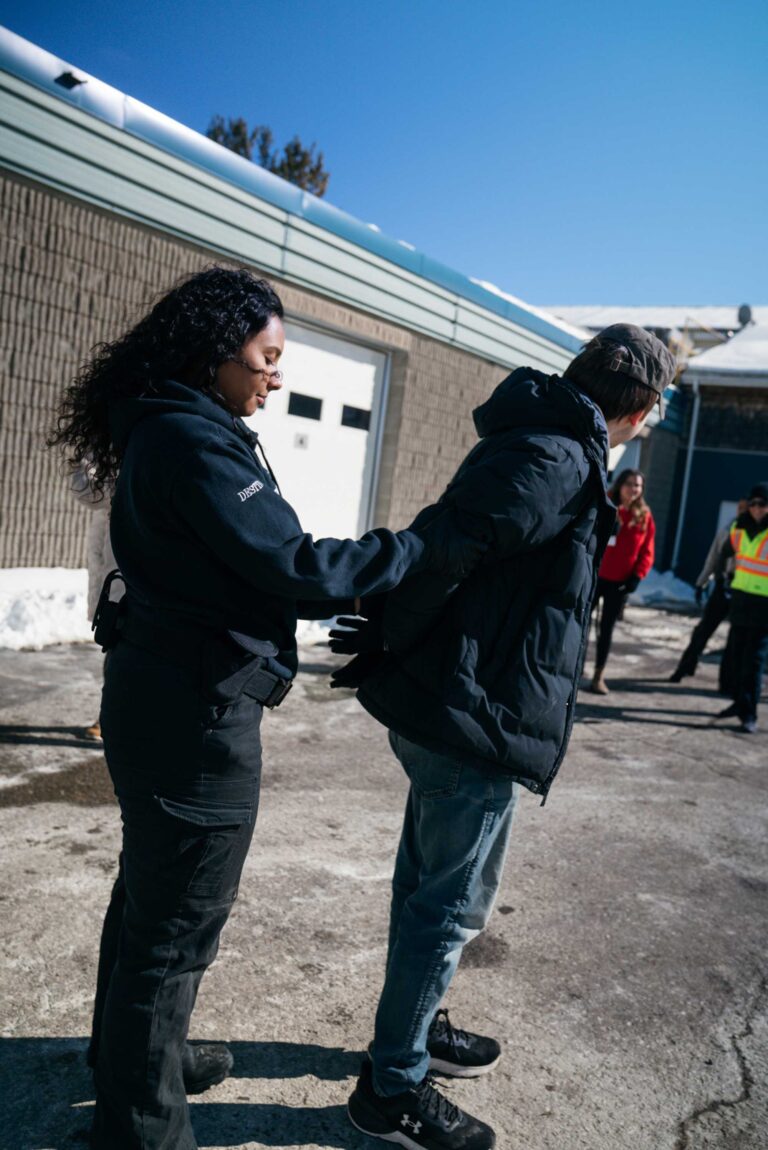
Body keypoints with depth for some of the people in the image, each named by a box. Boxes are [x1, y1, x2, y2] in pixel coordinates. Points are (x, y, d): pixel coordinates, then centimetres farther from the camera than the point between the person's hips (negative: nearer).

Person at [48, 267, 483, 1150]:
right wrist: (431, 545, -18)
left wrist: (359, 607, 13)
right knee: (178, 922, 6)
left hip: (165, 700, 11)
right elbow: (295, 567, -24)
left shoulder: (171, 431, 12)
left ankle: (131, 1056, 47)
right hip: (195, 714, -11)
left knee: (149, 892, 25)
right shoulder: (193, 440, -20)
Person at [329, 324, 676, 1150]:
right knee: (451, 904, 5)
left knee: (426, 880, 23)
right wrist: (383, 650, -12)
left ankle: (412, 1025, 43)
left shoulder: (533, 443, 13)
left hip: (435, 710, 10)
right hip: (477, 718, -10)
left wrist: (384, 651, 9)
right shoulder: (560, 461, -19)